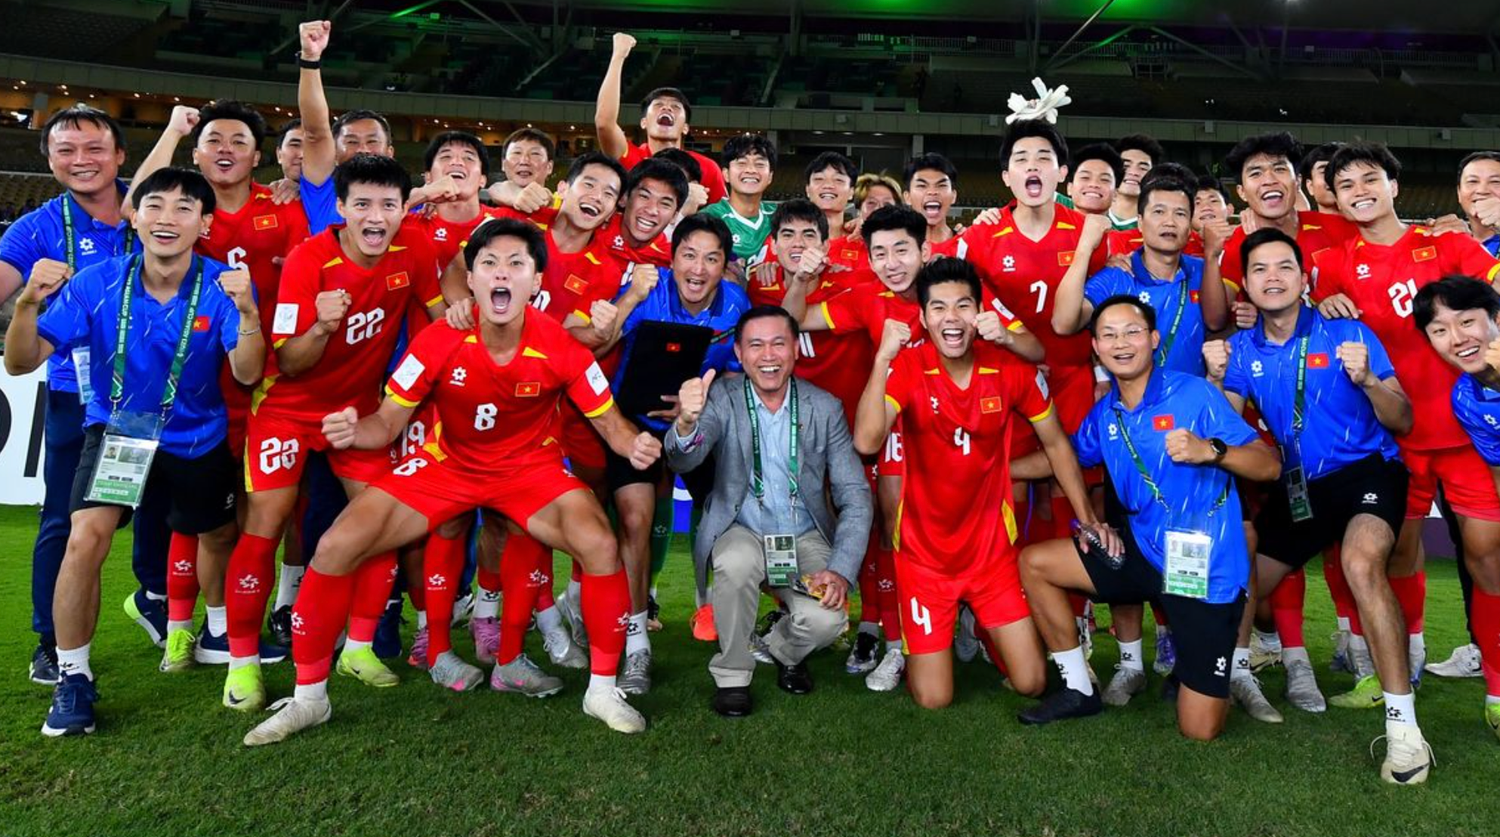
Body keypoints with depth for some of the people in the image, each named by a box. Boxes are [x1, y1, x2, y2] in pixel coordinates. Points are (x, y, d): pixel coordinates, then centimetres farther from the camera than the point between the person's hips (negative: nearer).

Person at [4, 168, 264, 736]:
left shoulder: (222, 287, -18)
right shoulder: (98, 282, -16)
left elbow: (248, 374, -29)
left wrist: (247, 312, -45)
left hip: (197, 439, 1)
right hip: (116, 429, -1)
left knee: (219, 537, 16)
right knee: (87, 536, -20)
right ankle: (73, 677, -2)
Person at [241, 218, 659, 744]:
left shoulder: (559, 347, -20)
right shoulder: (439, 341, -19)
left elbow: (610, 422, -10)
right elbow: (386, 424, -11)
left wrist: (634, 445, -33)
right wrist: (352, 430, -34)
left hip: (529, 465, -1)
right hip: (447, 463, 1)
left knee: (600, 546, -26)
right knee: (337, 547, -13)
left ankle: (602, 689, -2)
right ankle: (308, 697, 9)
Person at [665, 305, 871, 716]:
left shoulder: (825, 408, -4)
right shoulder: (721, 399, -8)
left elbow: (856, 496, -4)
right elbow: (683, 461, -25)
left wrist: (841, 570, -18)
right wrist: (686, 423, -49)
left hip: (805, 539, 1)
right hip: (741, 531, -1)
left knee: (825, 619, -24)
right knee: (737, 563, -34)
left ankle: (782, 650, 14)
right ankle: (731, 674, -7)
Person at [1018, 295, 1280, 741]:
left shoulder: (1194, 394, -14)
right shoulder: (1103, 414, 4)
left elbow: (1270, 466, -16)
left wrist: (1210, 450, -34)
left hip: (1206, 566, -6)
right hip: (1145, 551, 6)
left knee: (1200, 732, -6)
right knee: (1033, 562, 2)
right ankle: (1079, 689, 14)